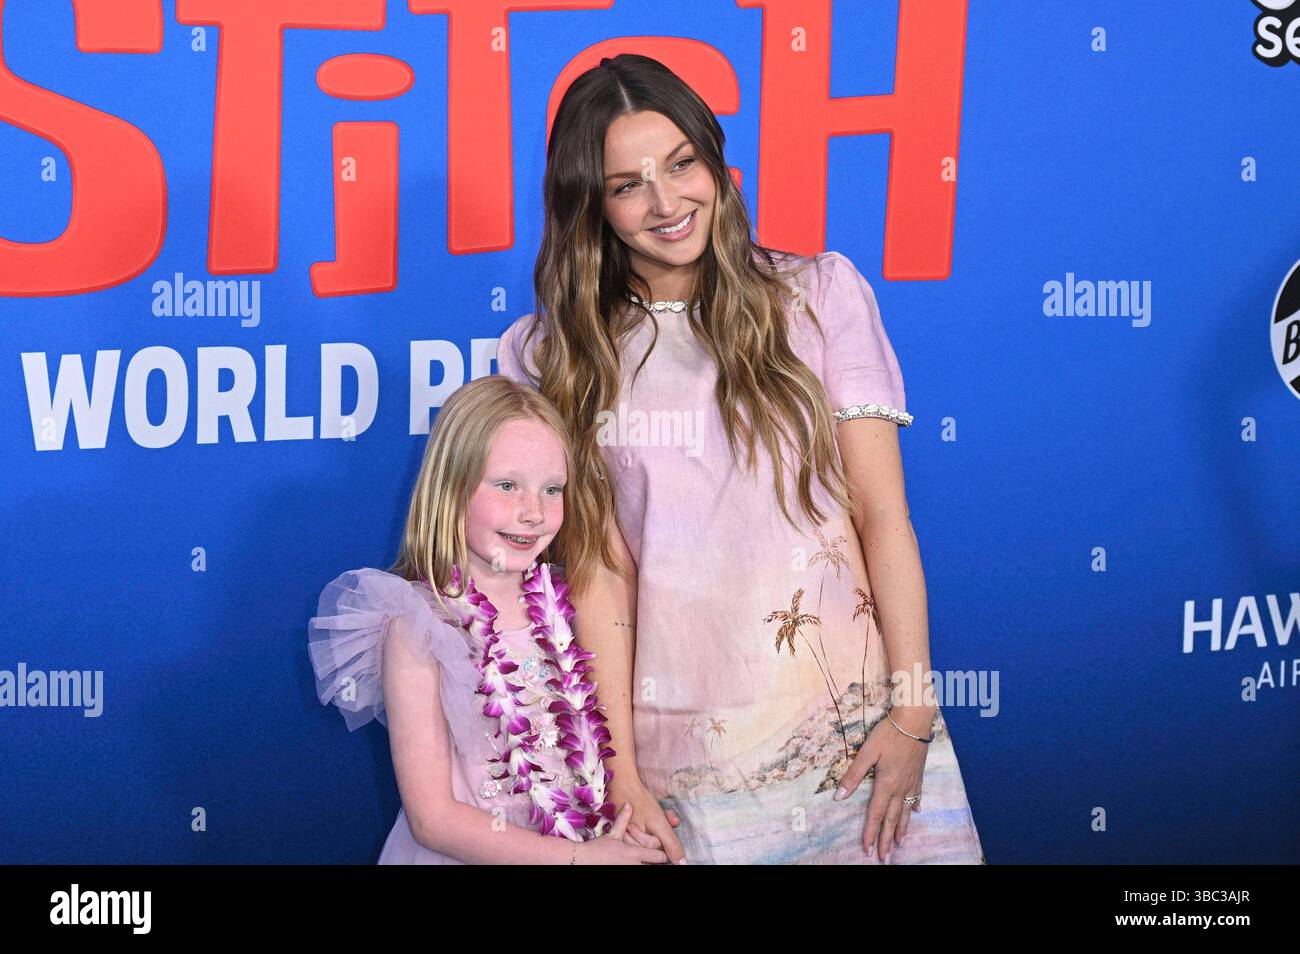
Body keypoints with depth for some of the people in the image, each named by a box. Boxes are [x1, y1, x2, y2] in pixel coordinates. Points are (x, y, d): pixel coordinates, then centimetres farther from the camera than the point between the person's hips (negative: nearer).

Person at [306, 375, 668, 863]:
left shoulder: (559, 599, 3)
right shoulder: (417, 625, -10)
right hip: (462, 856, -4)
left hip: (593, 842, 4)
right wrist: (581, 856, -14)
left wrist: (628, 820, -6)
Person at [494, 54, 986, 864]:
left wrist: (913, 711, -6)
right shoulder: (556, 356, 3)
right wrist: (621, 772, -5)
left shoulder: (820, 291, 3)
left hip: (857, 723, 0)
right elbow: (598, 562, -1)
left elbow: (883, 511, -1)